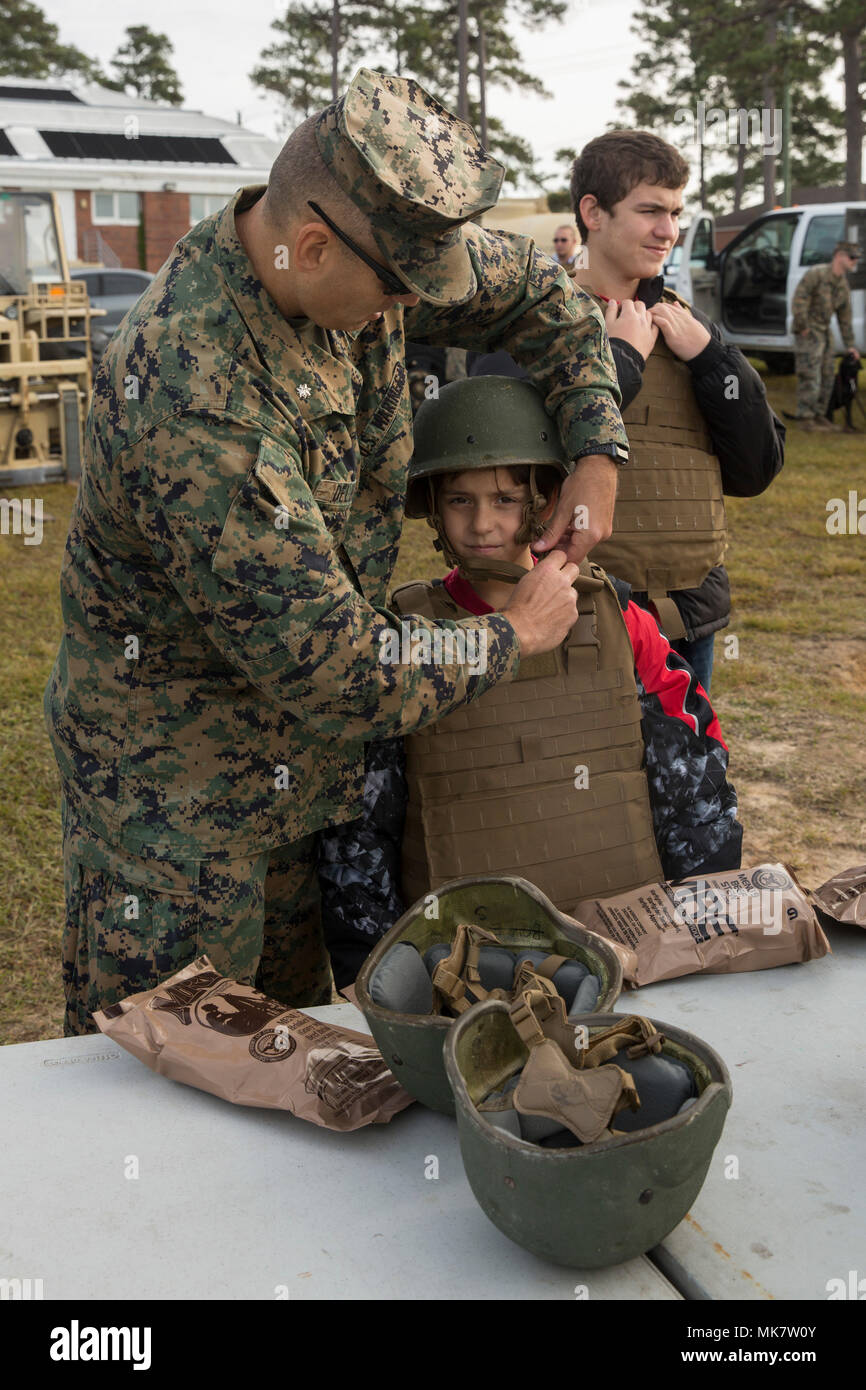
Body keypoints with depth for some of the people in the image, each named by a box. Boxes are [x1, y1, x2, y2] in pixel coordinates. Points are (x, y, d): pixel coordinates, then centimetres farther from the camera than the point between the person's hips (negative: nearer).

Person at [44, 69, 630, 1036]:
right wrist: (513, 635, -17)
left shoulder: (350, 264, -11)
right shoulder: (195, 407, -36)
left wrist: (596, 451, -3)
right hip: (175, 789, -7)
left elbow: (535, 293, 9)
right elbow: (335, 671, -33)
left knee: (293, 1042, 22)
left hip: (299, 758, 8)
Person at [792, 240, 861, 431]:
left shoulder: (843, 286, 10)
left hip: (825, 331, 8)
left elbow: (845, 318, 16)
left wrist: (850, 345, 14)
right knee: (810, 375, -11)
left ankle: (819, 415, 17)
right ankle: (805, 417, -8)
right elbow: (799, 298, -21)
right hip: (809, 331, -8)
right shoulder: (816, 274, -13)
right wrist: (802, 326, -20)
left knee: (827, 376, 8)